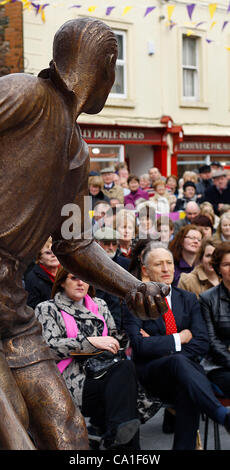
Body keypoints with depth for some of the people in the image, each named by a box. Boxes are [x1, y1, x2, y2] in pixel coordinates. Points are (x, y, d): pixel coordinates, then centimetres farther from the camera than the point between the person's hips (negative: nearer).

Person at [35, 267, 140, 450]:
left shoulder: (99, 305, 25)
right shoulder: (46, 309, 10)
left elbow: (115, 337, 27)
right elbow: (50, 346, -6)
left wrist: (110, 346, 1)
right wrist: (90, 341, -16)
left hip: (102, 371, 4)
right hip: (73, 379, -4)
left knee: (126, 367, -33)